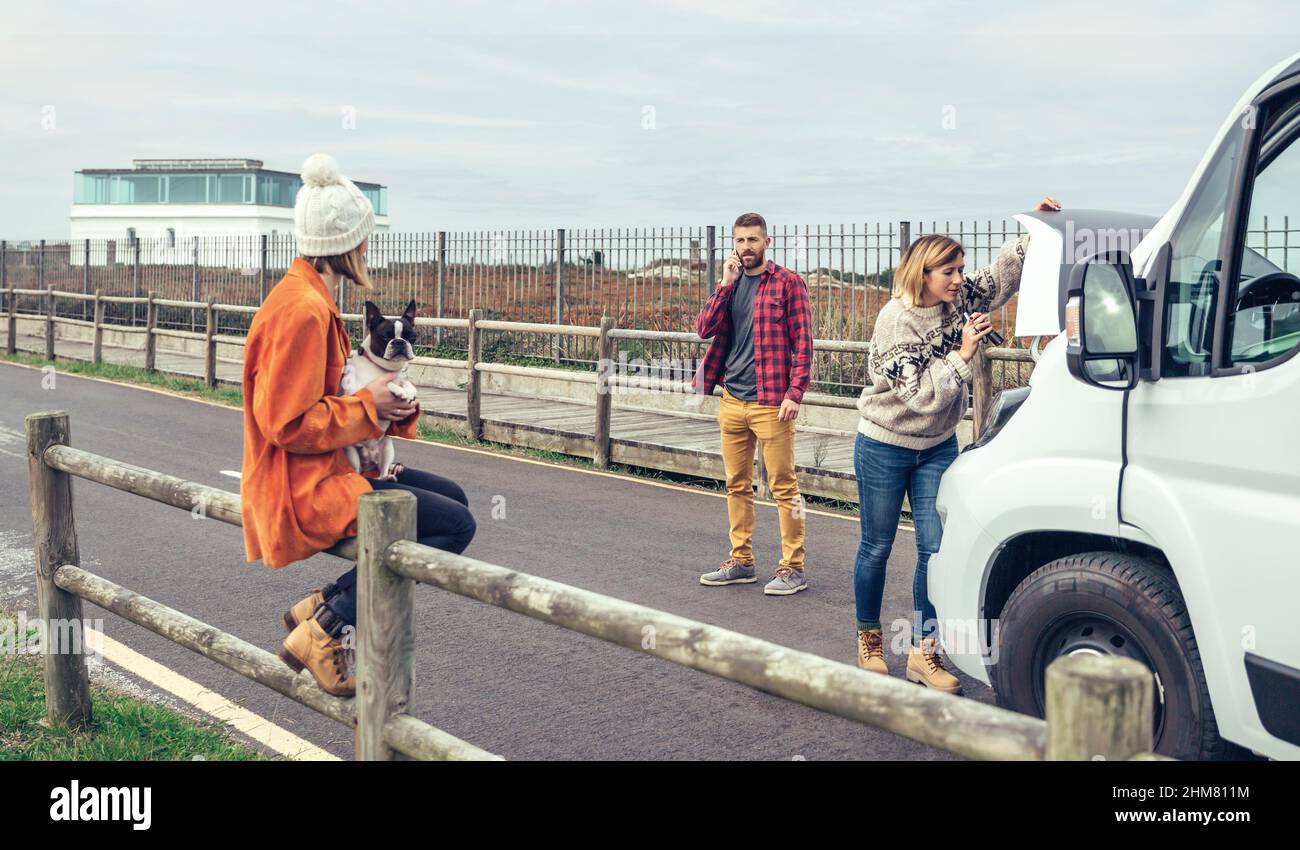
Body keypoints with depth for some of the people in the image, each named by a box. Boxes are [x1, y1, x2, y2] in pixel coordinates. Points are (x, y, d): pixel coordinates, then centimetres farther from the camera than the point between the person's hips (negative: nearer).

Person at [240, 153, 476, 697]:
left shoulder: (308, 297, 12)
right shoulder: (303, 310, -21)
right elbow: (286, 424, -23)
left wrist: (382, 401, 3)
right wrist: (368, 405, -14)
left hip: (324, 469, 10)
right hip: (302, 488, -10)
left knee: (452, 498, 13)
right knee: (454, 524, -15)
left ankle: (321, 604, 9)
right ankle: (322, 631, -9)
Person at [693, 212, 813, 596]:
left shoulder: (787, 283, -3)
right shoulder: (729, 284, 14)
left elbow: (803, 342, -7)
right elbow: (704, 328, 1)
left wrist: (794, 393, -15)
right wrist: (726, 283, -6)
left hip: (771, 402, -6)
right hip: (732, 401, 6)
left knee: (783, 486, -3)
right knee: (737, 485, 12)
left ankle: (793, 568, 3)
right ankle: (741, 562, 22)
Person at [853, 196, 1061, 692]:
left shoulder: (960, 299, -5)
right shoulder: (895, 321, -22)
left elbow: (1006, 271, 4)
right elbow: (922, 394, -26)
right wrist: (962, 355, -26)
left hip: (938, 447, 5)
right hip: (885, 448, -5)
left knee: (935, 550, -2)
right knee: (877, 548, 8)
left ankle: (923, 652, 5)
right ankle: (869, 638, 27)